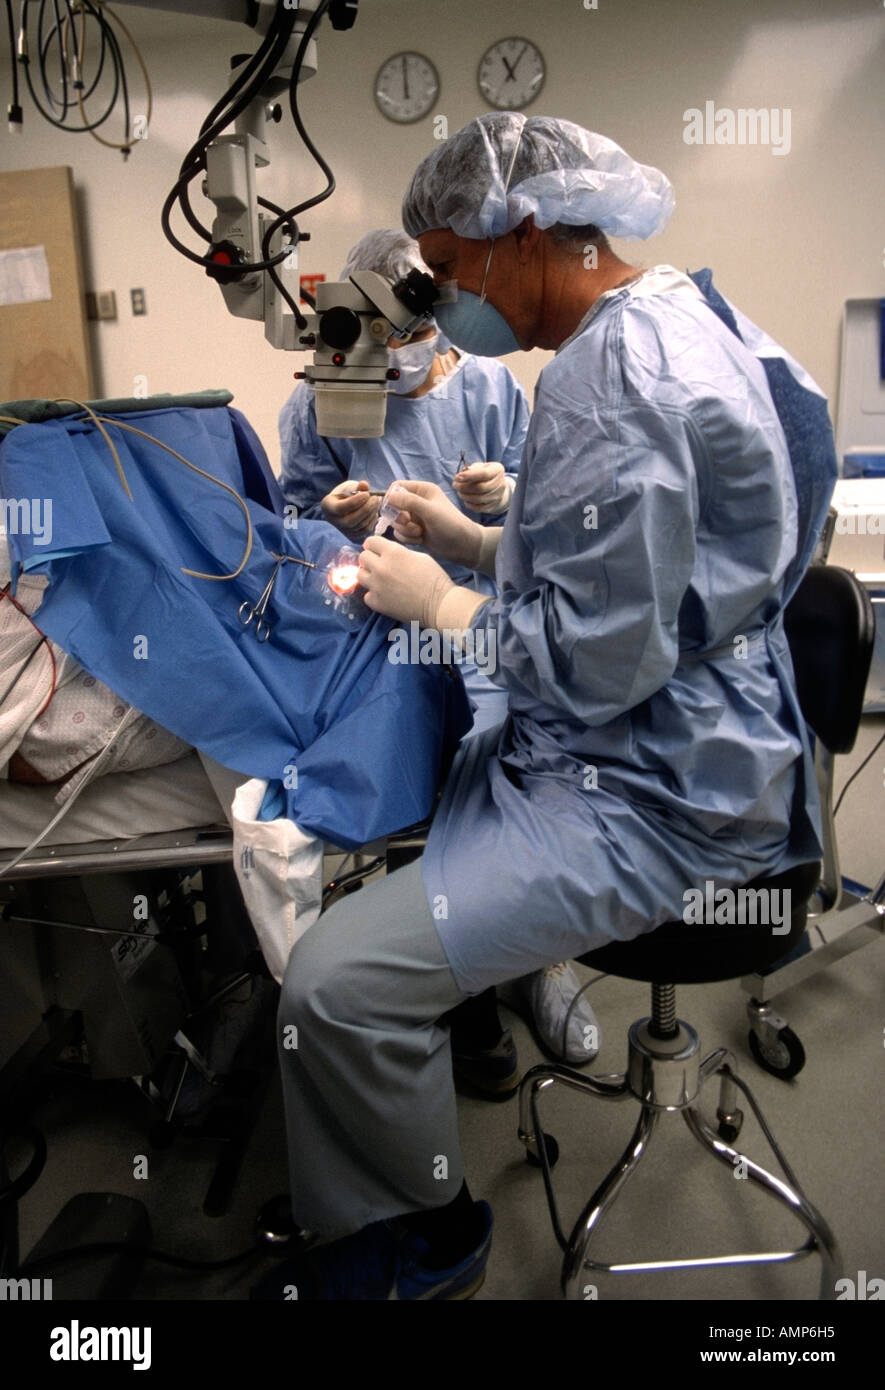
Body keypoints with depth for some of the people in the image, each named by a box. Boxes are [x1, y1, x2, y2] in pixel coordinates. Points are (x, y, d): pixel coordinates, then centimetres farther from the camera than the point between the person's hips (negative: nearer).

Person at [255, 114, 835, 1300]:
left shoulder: (610, 380, -22)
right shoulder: (670, 320, 12)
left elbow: (597, 663, -25)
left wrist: (435, 601, -10)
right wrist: (469, 540, 10)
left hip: (649, 794, -11)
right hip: (666, 744, 11)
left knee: (338, 981, -17)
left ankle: (427, 1237, 13)